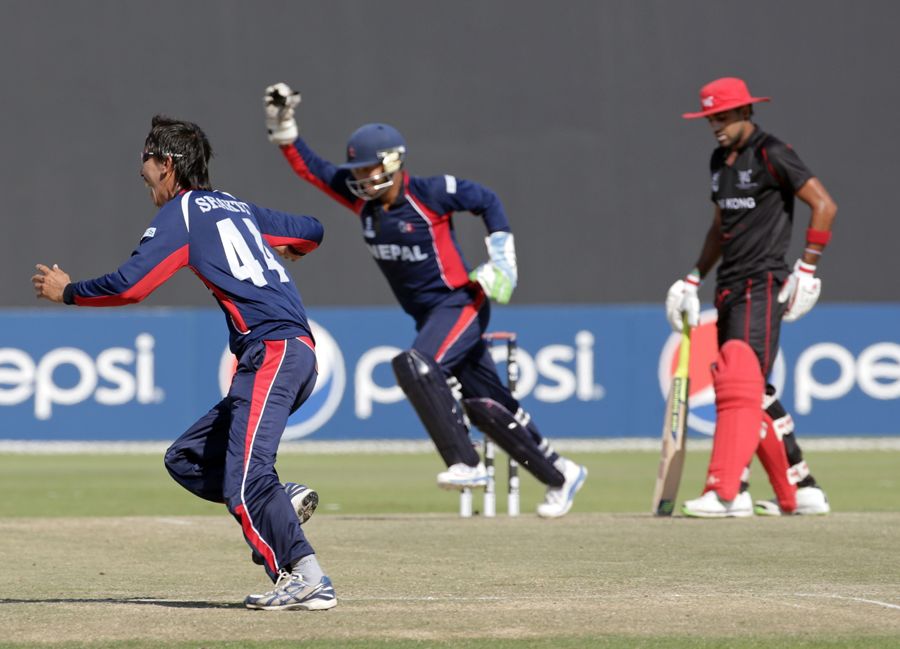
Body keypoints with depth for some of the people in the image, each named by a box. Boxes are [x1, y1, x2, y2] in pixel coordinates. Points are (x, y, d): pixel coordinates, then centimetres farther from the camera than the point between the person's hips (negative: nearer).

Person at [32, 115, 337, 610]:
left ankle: (306, 579, -27)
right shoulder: (239, 209, 23)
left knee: (245, 481, -18)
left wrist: (67, 292, 8)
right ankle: (282, 504, -1)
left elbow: (128, 286, -9)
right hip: (296, 352, 9)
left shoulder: (181, 212, -1)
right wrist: (291, 248, 59)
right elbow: (312, 232, 35)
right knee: (186, 459, 13)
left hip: (272, 350, -9)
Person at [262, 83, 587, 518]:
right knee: (485, 407, 9)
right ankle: (560, 476, 23)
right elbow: (309, 168, 0)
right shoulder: (361, 197, -1)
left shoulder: (431, 194, -17)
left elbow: (488, 201, -7)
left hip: (462, 303, -7)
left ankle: (466, 465, -26)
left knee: (415, 365, -30)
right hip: (428, 316, 7)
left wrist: (502, 261, -12)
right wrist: (283, 129, -13)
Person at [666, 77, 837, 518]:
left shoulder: (770, 155, -10)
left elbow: (824, 205, -13)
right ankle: (800, 490, 15)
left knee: (744, 383, -18)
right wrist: (694, 280, 22)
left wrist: (806, 269, -14)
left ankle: (729, 491, -24)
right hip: (730, 290, 9)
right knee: (752, 390, 9)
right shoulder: (720, 160, 16)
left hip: (763, 286, -9)